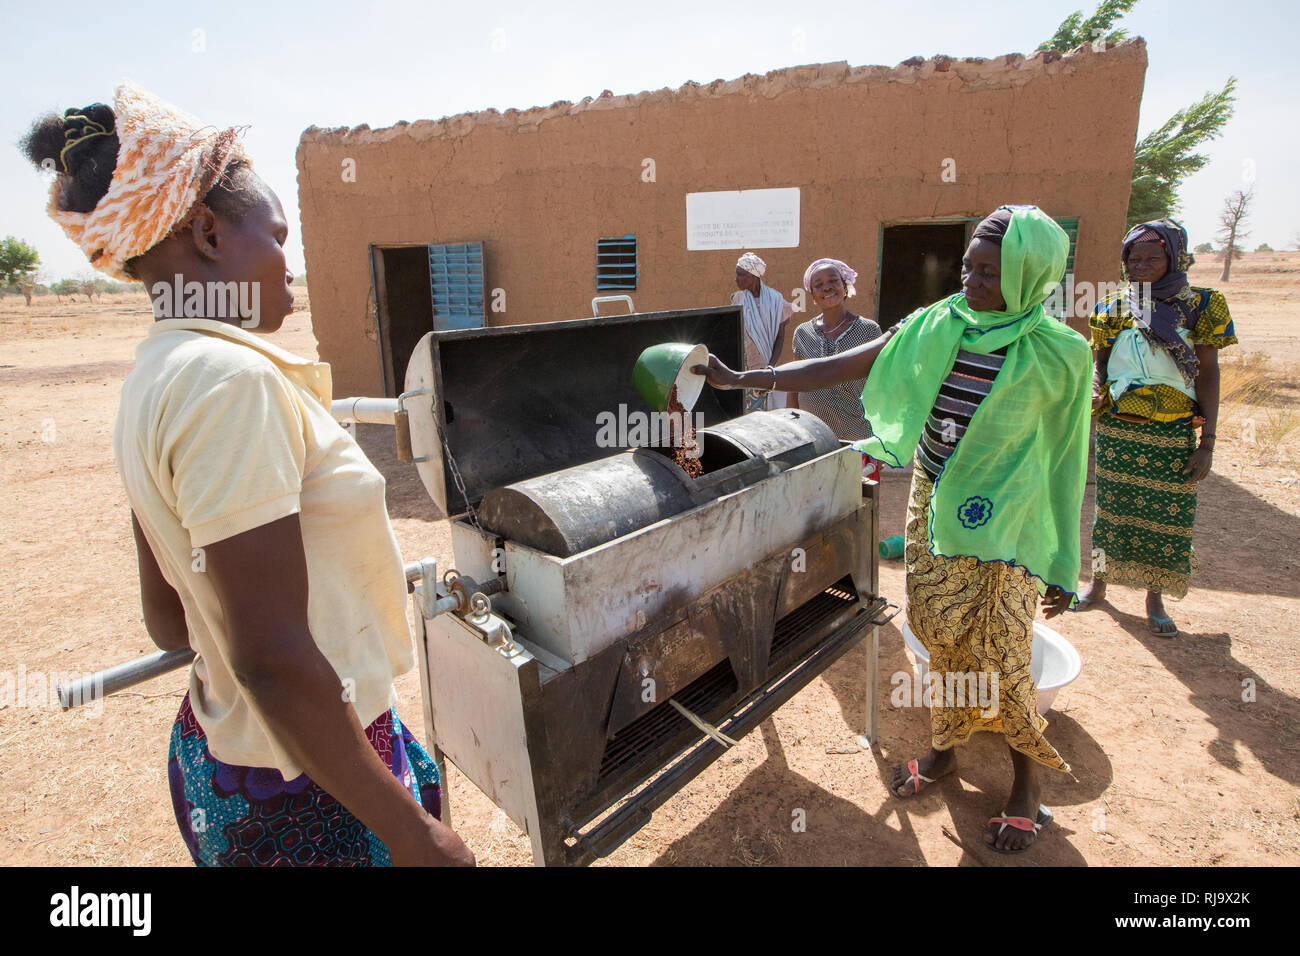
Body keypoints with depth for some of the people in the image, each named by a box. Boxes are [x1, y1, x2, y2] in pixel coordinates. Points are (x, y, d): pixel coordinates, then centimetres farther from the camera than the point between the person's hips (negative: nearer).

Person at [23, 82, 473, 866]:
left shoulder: (155, 376, 5)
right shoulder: (230, 378, -24)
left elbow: (169, 619, 11)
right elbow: (272, 662, -27)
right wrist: (412, 834, -19)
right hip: (311, 783, -8)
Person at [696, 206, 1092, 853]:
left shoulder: (1058, 354, -12)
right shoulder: (934, 327, -5)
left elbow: (1064, 461, -5)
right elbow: (838, 367, -6)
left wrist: (1064, 567, -1)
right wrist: (739, 379, -11)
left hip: (1005, 525, -3)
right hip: (934, 508, 3)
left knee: (1000, 659, 1)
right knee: (940, 640, 12)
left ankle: (1027, 780, 30)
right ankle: (944, 748, 39)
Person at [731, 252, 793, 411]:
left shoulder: (774, 298, -4)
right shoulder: (738, 298, 5)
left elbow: (780, 337, -3)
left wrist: (770, 367, -11)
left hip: (764, 364, -2)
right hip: (741, 366, 2)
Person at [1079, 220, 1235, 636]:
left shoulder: (1199, 305, 0)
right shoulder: (1112, 308, 4)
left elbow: (1208, 375, -1)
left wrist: (1207, 442, -6)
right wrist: (1096, 391, -12)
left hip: (1172, 434, -1)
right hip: (1116, 430, 1)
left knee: (1165, 516, 5)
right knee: (1111, 508, 12)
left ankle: (1155, 600, 21)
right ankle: (1098, 583, 28)